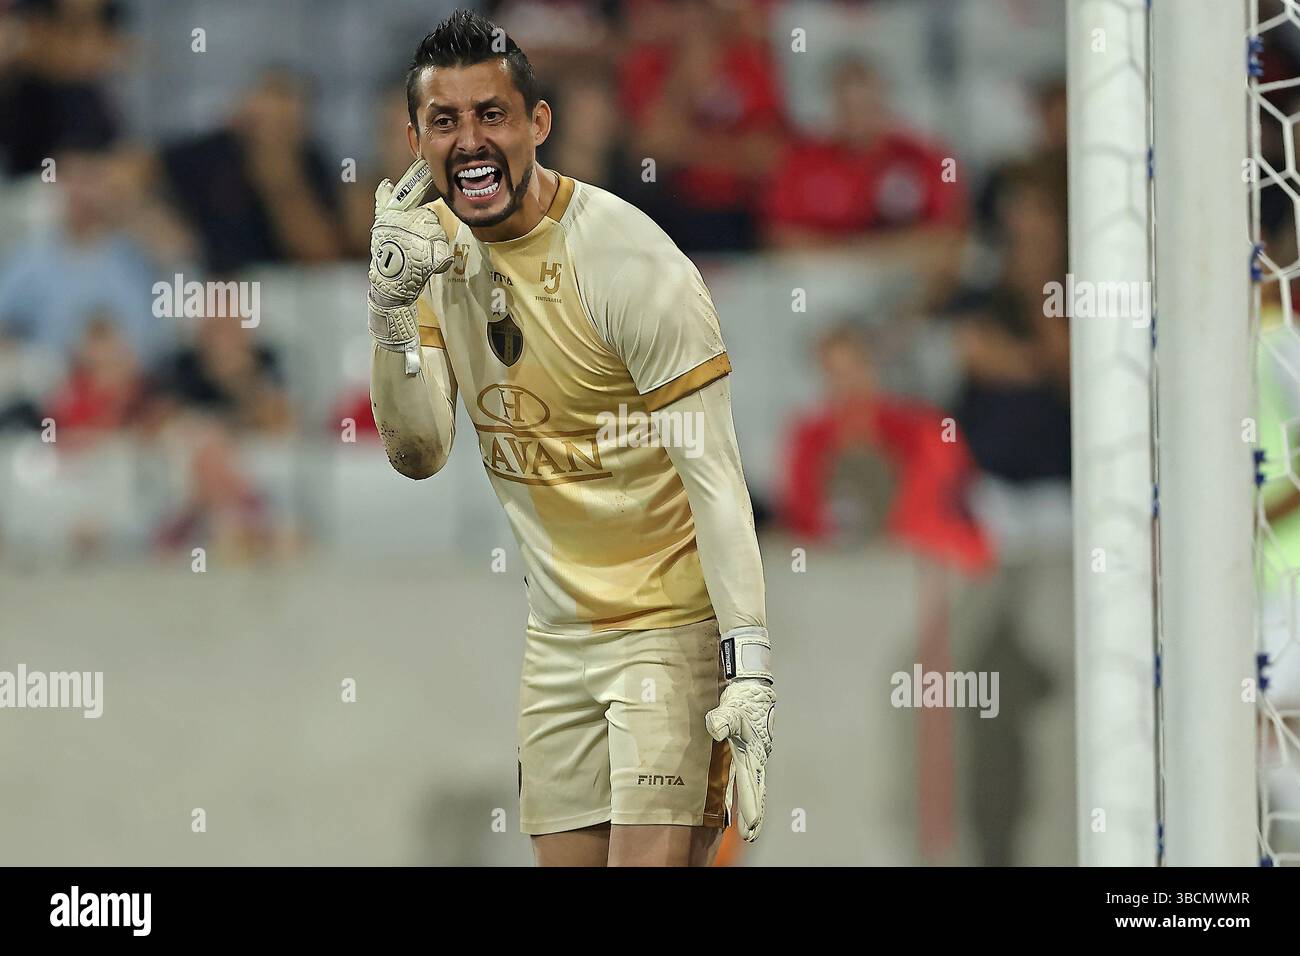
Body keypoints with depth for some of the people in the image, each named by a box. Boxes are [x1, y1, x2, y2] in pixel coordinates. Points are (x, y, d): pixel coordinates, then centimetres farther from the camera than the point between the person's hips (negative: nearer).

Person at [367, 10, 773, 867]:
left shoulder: (632, 262, -18)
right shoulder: (437, 242, 3)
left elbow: (713, 476, -19)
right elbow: (418, 453, 1)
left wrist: (750, 668, -26)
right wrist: (393, 306, -16)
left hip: (672, 626, -7)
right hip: (559, 631, 7)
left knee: (649, 861, -18)